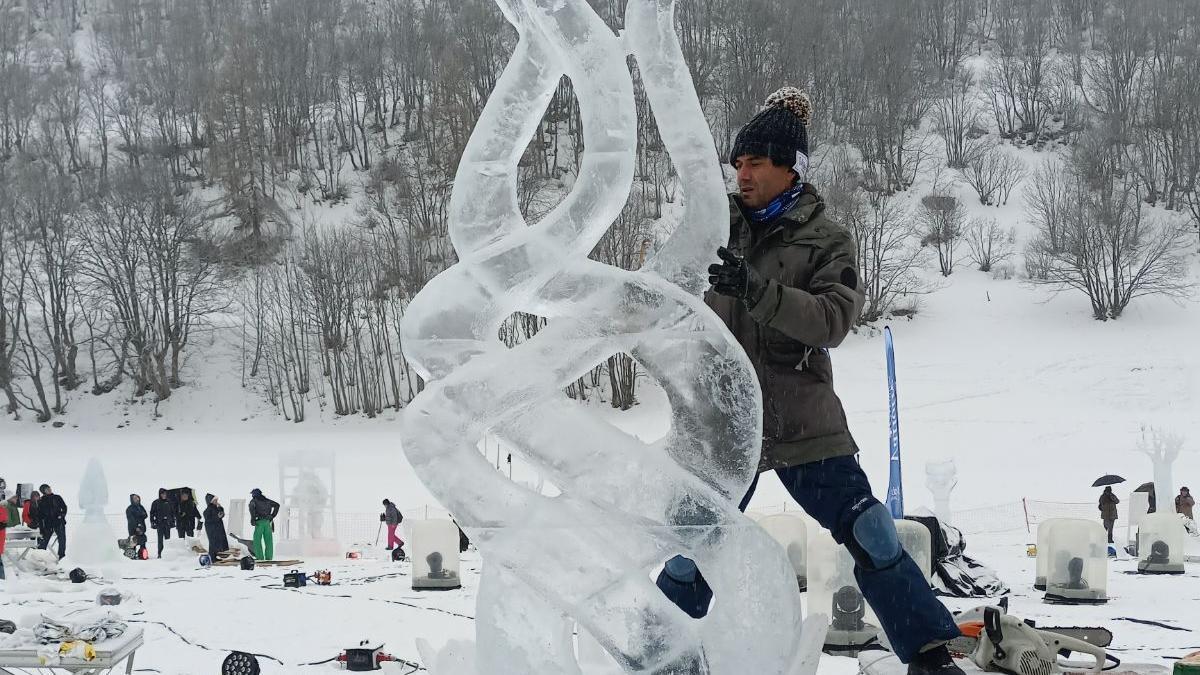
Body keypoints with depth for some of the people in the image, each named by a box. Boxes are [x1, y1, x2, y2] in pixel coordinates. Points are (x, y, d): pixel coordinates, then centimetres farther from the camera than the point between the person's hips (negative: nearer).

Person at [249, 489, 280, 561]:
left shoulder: (254, 500, 6)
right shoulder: (266, 500, 19)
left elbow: (252, 507, -16)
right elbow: (277, 505, 16)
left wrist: (252, 518, -13)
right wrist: (273, 515, 13)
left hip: (259, 522, -4)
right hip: (268, 522, 4)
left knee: (257, 540, -1)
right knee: (268, 541, 5)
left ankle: (260, 557, -8)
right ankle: (269, 557, 1)